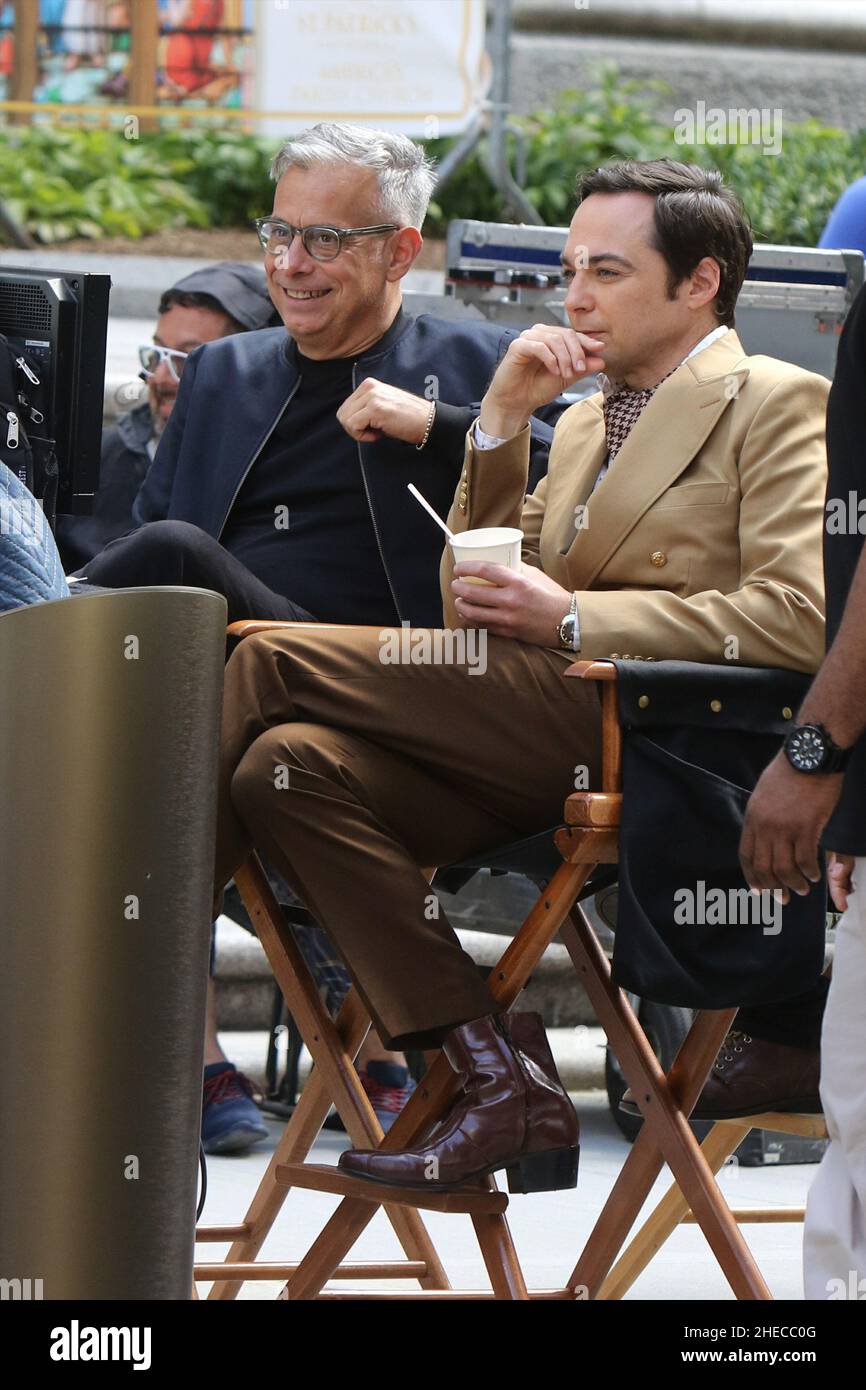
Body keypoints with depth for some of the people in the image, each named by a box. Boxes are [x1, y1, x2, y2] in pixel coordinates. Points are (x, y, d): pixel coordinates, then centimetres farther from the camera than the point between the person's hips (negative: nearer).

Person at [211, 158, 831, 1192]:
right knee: (284, 765, -20)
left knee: (273, 660, -16)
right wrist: (500, 421, 11)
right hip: (536, 745, 8)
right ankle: (498, 1078, -20)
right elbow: (470, 601, 23)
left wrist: (571, 618, -11)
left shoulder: (778, 404, 5)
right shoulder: (585, 419, 29)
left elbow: (800, 619, -11)